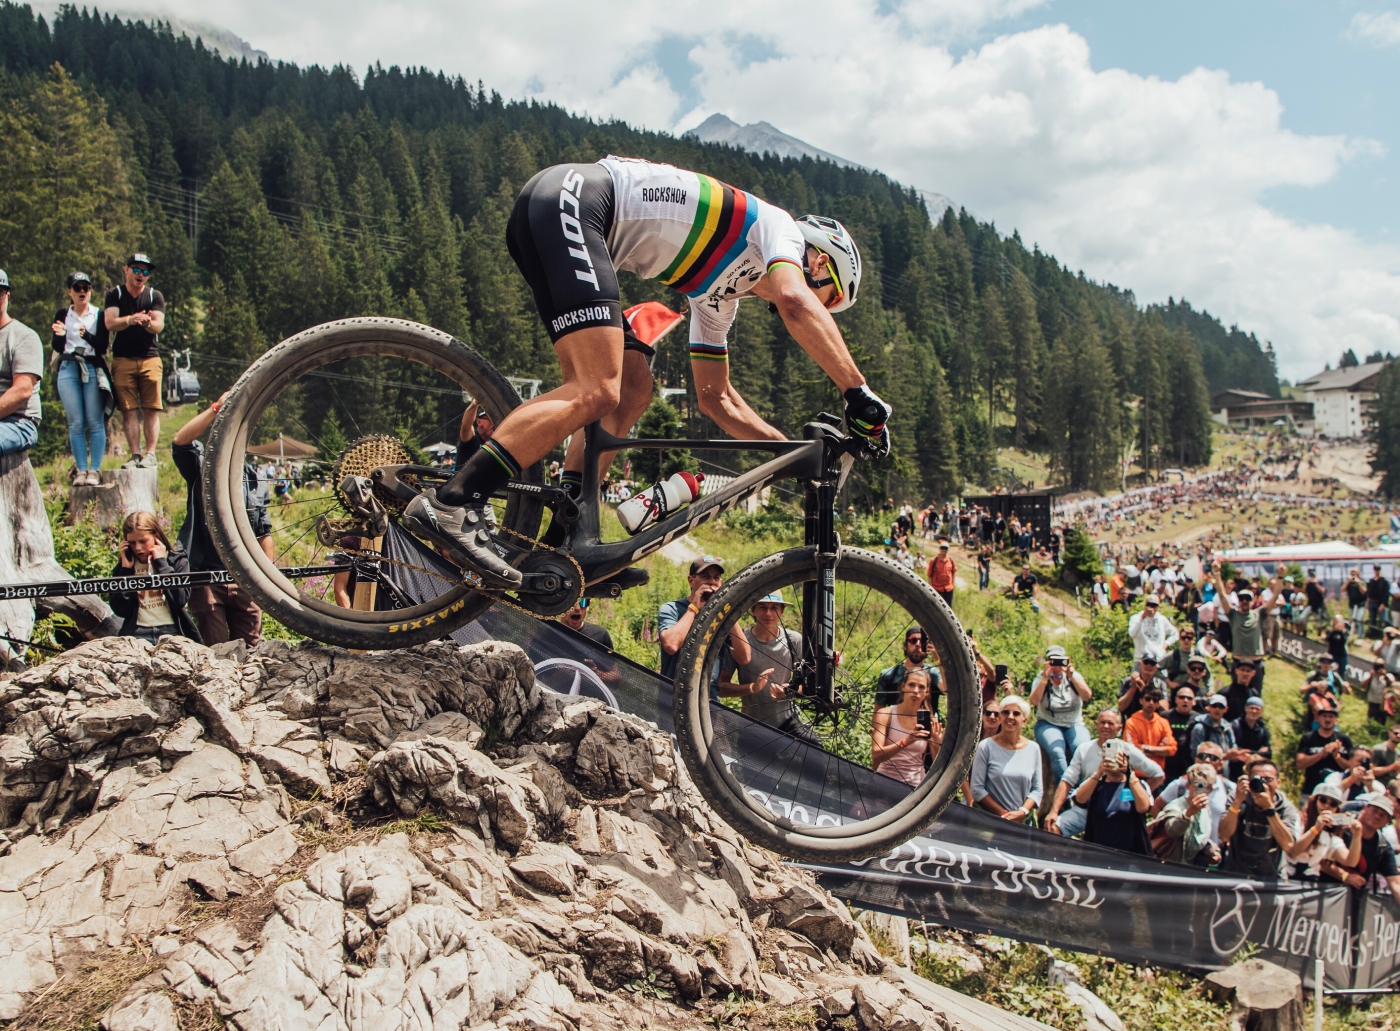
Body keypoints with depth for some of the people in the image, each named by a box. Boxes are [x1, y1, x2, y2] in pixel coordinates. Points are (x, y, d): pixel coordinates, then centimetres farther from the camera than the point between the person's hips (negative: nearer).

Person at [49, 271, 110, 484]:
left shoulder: (99, 315, 5)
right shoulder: (62, 315, 11)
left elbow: (102, 347, -2)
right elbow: (57, 348, 7)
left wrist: (87, 335, -21)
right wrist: (59, 335, -15)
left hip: (93, 369, -2)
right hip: (68, 370, 2)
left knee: (95, 422, -6)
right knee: (76, 423, -1)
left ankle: (94, 471, -6)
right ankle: (81, 470, 0)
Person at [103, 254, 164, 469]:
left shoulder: (155, 296, 10)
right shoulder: (114, 294, 9)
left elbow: (159, 326, -4)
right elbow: (110, 323, -6)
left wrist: (147, 323, -27)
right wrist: (130, 320, -26)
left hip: (150, 358, 0)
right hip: (123, 360, 0)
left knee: (151, 409, -6)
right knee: (129, 410, -5)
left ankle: (150, 453, -6)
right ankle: (135, 455, -4)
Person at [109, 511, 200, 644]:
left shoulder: (176, 559, 10)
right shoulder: (124, 566, 14)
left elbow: (180, 600, -7)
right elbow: (121, 610, 2)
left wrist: (161, 563, -2)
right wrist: (126, 569, 1)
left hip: (171, 631, -1)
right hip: (137, 633, 1)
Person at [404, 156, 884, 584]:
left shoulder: (721, 291, 27)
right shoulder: (780, 228, 6)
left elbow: (715, 397, 31)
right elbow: (796, 303, -17)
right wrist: (859, 393, -17)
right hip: (570, 198, -10)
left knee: (633, 391, 4)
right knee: (599, 393, -20)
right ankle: (449, 503, -27)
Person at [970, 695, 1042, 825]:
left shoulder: (1033, 748, 8)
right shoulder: (986, 746, 0)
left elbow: (1038, 789, 10)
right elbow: (977, 788, -2)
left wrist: (1022, 812, -6)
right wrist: (1003, 814, -8)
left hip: (1024, 821, 2)